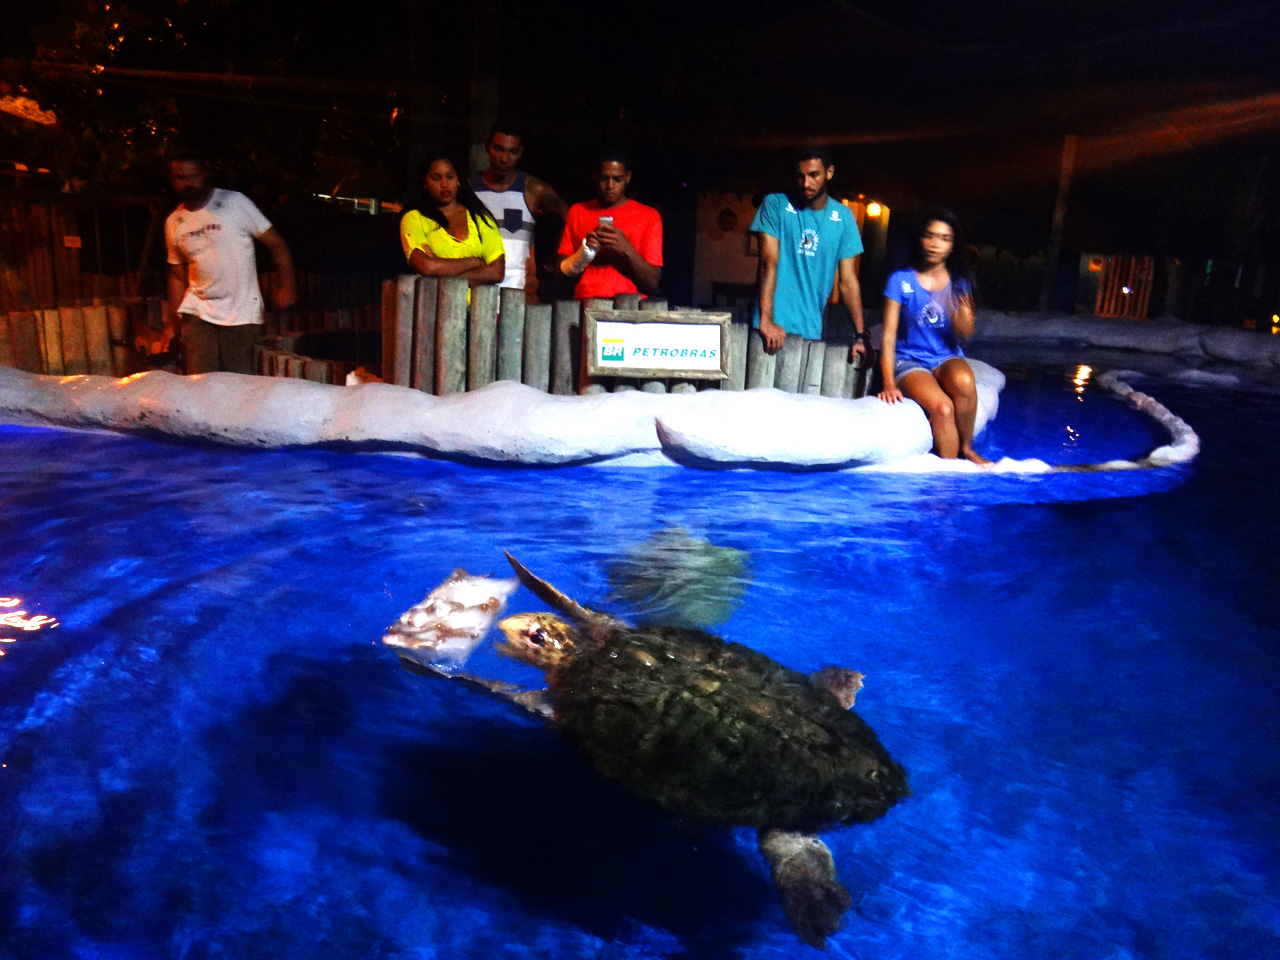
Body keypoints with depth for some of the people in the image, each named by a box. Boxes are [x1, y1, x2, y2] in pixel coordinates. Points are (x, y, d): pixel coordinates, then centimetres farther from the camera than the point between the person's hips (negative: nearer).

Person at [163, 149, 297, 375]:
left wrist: (287, 285, -15)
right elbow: (177, 276, 18)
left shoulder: (235, 202, -2)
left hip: (241, 313, -3)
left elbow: (275, 243, -4)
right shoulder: (173, 223, 11)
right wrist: (173, 322, 14)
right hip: (197, 311, 3)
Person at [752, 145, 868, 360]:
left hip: (812, 330, 3)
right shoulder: (775, 205, -1)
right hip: (774, 327, -2)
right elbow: (769, 263, -10)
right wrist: (766, 320, -20)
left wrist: (860, 335, -1)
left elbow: (848, 280, 6)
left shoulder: (843, 217, 7)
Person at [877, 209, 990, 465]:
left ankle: (966, 448, -11)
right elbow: (889, 336, -7)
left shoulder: (959, 282, 6)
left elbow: (966, 334, -2)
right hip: (910, 361, -3)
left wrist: (956, 313, -24)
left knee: (963, 381, -34)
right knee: (942, 408, -32)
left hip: (947, 358, 3)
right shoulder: (901, 280, -3)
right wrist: (889, 384, -18)